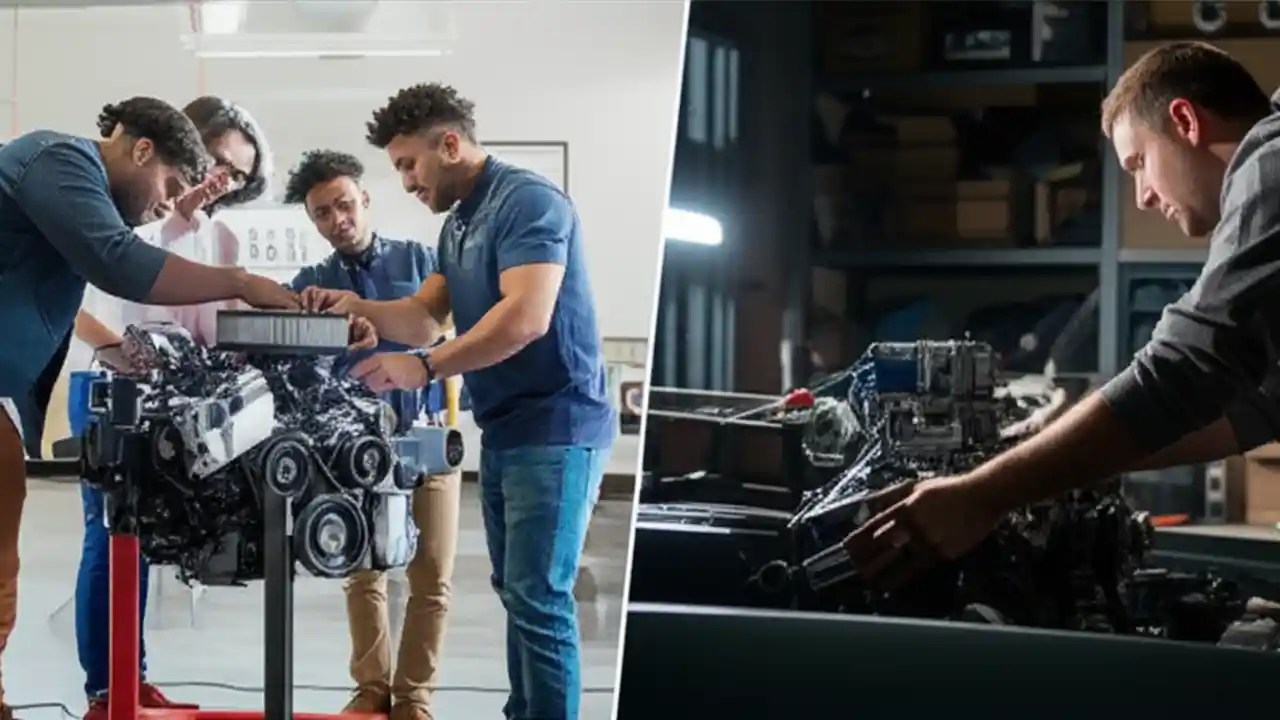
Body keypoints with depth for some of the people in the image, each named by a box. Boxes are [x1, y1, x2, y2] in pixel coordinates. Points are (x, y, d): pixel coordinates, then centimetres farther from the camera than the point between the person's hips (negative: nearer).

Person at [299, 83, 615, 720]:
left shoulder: (526, 201, -14)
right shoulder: (458, 223, 16)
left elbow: (526, 318, -26)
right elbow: (424, 318, 14)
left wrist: (425, 368, -28)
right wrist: (356, 307, -4)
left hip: (554, 427, -10)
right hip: (505, 429, 10)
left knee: (538, 598, -11)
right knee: (515, 590, 14)